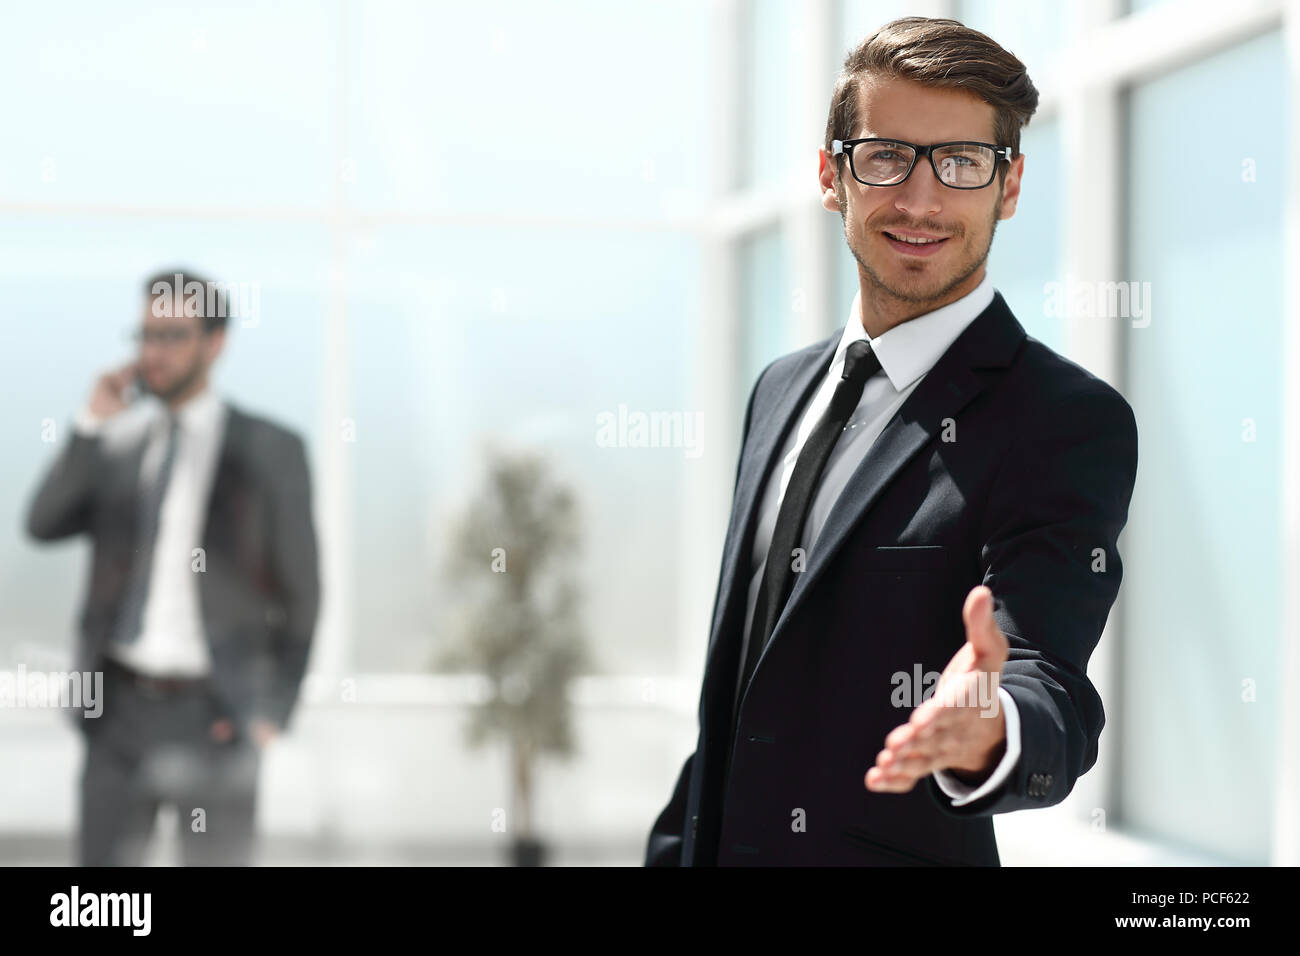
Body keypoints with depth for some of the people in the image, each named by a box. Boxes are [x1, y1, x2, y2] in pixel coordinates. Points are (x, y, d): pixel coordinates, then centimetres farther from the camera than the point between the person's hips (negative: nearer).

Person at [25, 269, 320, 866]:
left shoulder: (269, 451, 0)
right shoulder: (118, 443, 10)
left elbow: (301, 592, 1)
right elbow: (43, 524, -3)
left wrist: (273, 711, -4)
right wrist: (92, 425, -10)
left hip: (213, 714, -3)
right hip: (120, 707, 3)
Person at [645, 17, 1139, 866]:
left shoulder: (1070, 420, -13)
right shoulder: (782, 389, 8)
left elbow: (1048, 681, -25)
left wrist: (989, 734, -45)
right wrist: (676, 846, 11)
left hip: (900, 854, -6)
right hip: (722, 846, 6)